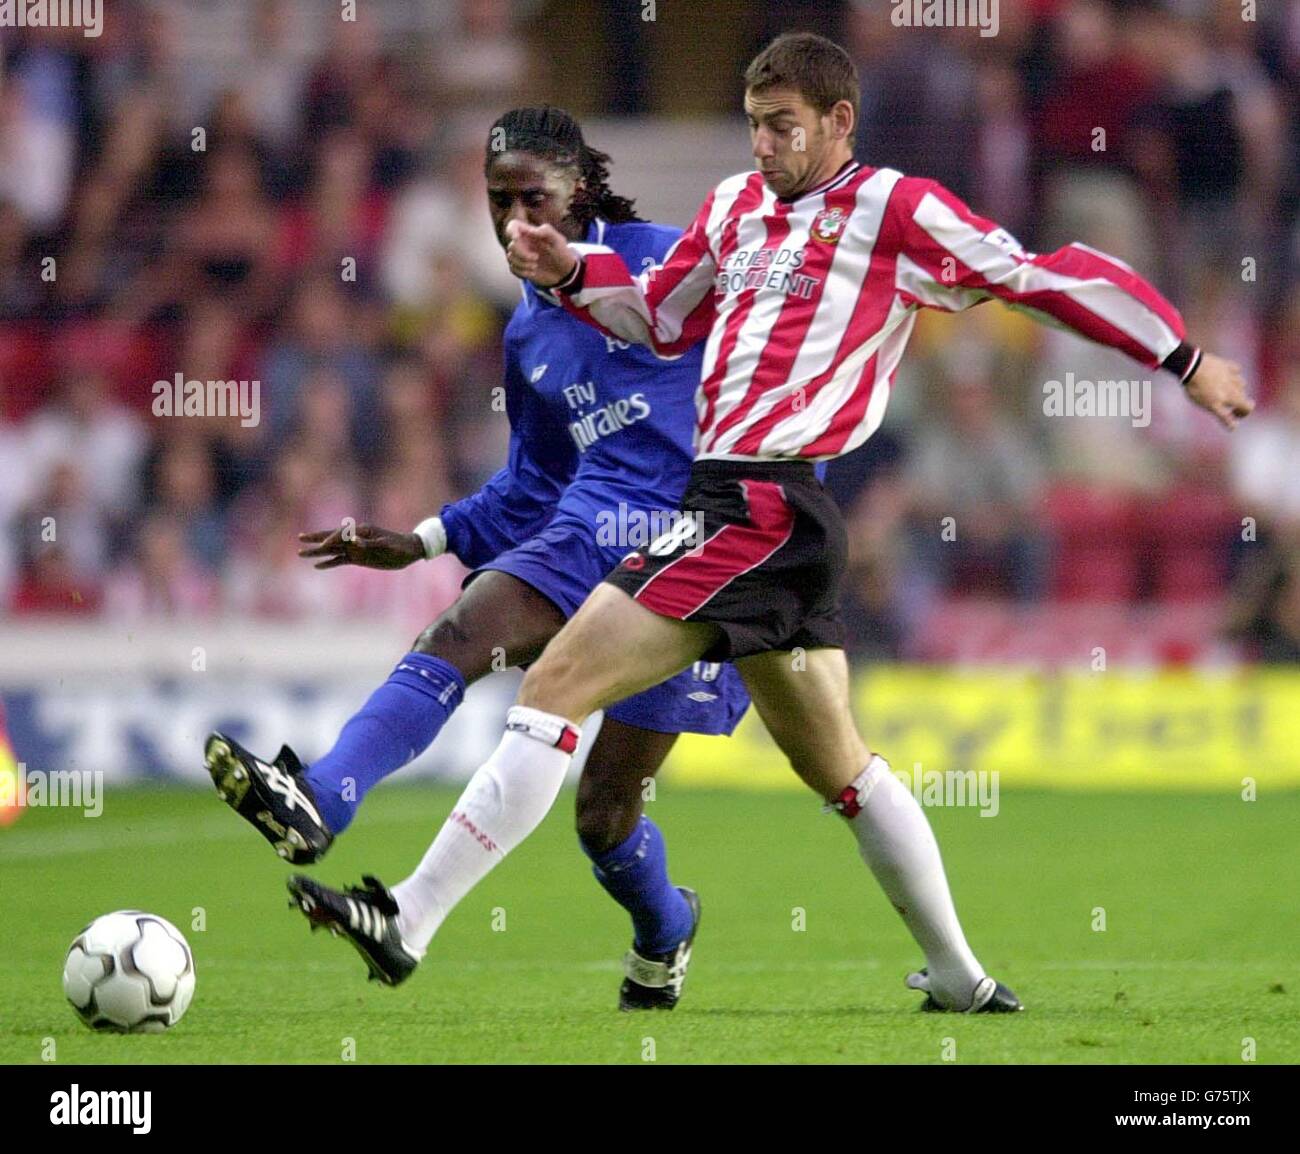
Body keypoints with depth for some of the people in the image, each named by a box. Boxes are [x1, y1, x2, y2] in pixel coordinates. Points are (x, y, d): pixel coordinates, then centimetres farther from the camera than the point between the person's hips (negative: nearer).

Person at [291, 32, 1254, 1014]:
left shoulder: (896, 211, -4)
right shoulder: (736, 205, 17)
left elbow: (1049, 277, 1)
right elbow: (659, 317, 30)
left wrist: (1186, 361, 5)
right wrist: (571, 272, 11)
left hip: (761, 504, -9)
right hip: (738, 501, 9)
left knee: (553, 690, -13)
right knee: (838, 765, 18)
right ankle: (961, 978, 26)